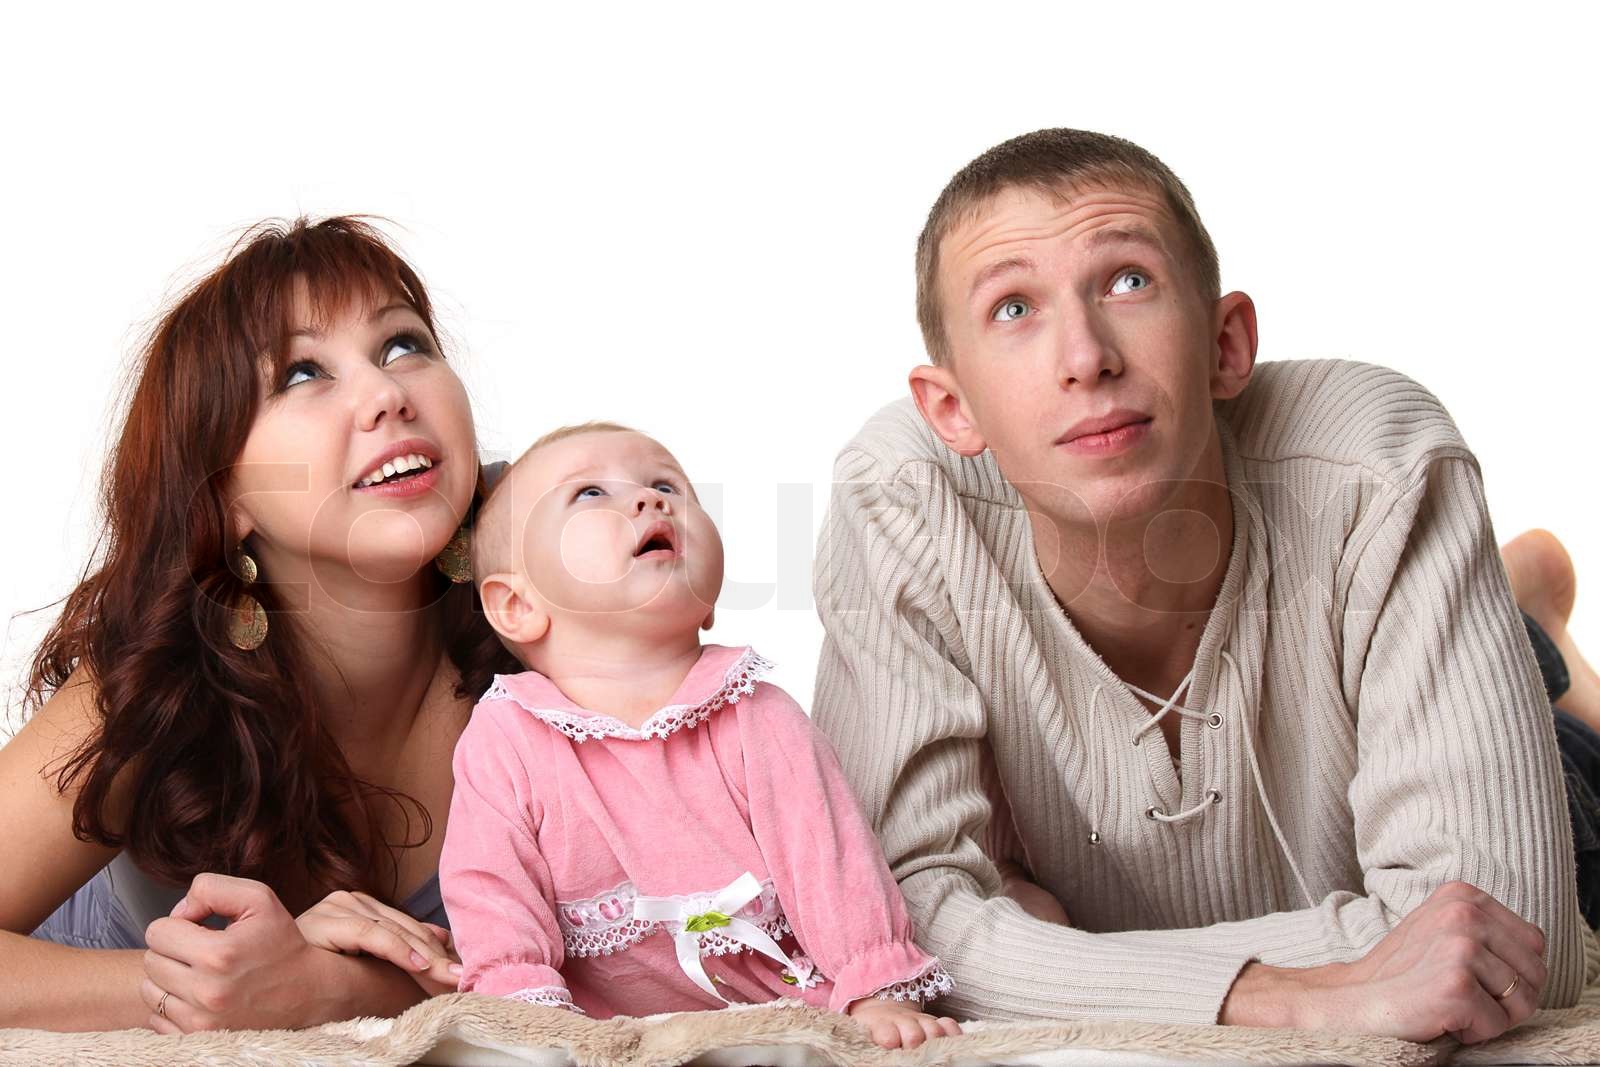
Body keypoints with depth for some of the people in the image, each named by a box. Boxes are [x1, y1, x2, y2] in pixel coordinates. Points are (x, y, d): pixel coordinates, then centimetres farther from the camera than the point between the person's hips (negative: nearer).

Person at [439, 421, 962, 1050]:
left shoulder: (758, 723, 0)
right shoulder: (503, 740, -2)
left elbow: (830, 862, -4)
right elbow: (491, 892, -4)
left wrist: (880, 996, -13)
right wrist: (534, 1007, -19)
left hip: (784, 1019, 2)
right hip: (610, 1036, -2)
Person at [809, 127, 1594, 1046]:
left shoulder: (1382, 464, -27)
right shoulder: (899, 504, -24)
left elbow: (1520, 943, -32)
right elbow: (903, 920, -28)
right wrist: (1302, 998, -40)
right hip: (1087, 1057, 1)